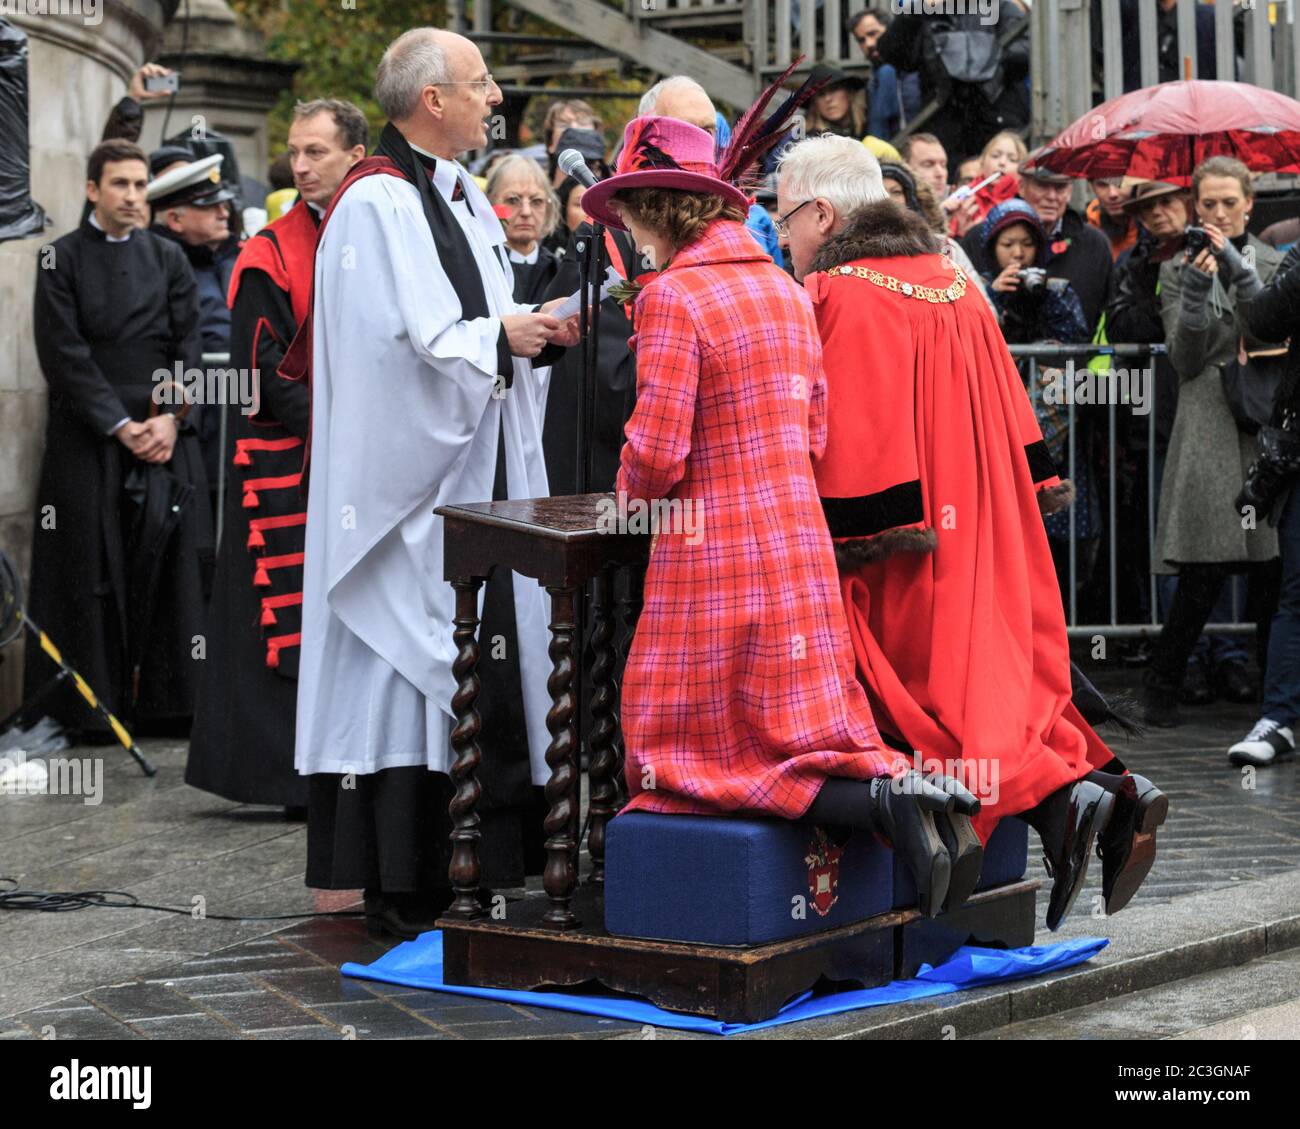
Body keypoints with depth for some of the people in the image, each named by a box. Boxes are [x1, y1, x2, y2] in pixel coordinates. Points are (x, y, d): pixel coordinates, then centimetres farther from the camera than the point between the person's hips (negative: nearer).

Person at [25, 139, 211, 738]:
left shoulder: (168, 258, 13)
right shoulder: (61, 259, 3)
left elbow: (189, 345, 7)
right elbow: (64, 353, -4)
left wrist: (171, 418, -8)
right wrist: (119, 425, -11)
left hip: (164, 434, 3)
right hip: (87, 436, -2)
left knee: (169, 559, -1)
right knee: (94, 565, -2)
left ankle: (169, 695, 5)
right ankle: (96, 702, 3)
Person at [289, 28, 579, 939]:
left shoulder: (465, 197, 15)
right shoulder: (376, 206, -13)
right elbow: (405, 344, -20)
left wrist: (535, 331, 1)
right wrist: (503, 334, -13)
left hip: (482, 475, 9)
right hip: (413, 478, -9)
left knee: (494, 657, 9)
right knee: (412, 659, -5)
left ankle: (495, 857, 16)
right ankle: (405, 887, 2)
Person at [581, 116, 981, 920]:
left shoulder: (671, 297, -12)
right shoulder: (785, 289, 12)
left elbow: (658, 455, -15)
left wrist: (629, 489, 5)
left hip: (714, 551, -8)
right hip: (801, 538, 8)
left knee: (705, 754, 1)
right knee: (808, 728, 17)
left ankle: (882, 802, -18)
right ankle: (905, 787, -9)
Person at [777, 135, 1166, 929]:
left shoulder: (833, 298, -12)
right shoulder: (954, 284, 12)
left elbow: (839, 438, -17)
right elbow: (1011, 424, 16)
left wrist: (856, 538, -14)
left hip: (902, 566, -8)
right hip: (981, 538, 8)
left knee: (928, 703, -2)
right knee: (995, 678, 16)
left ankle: (1061, 802, -20)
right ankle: (1112, 787, 0)